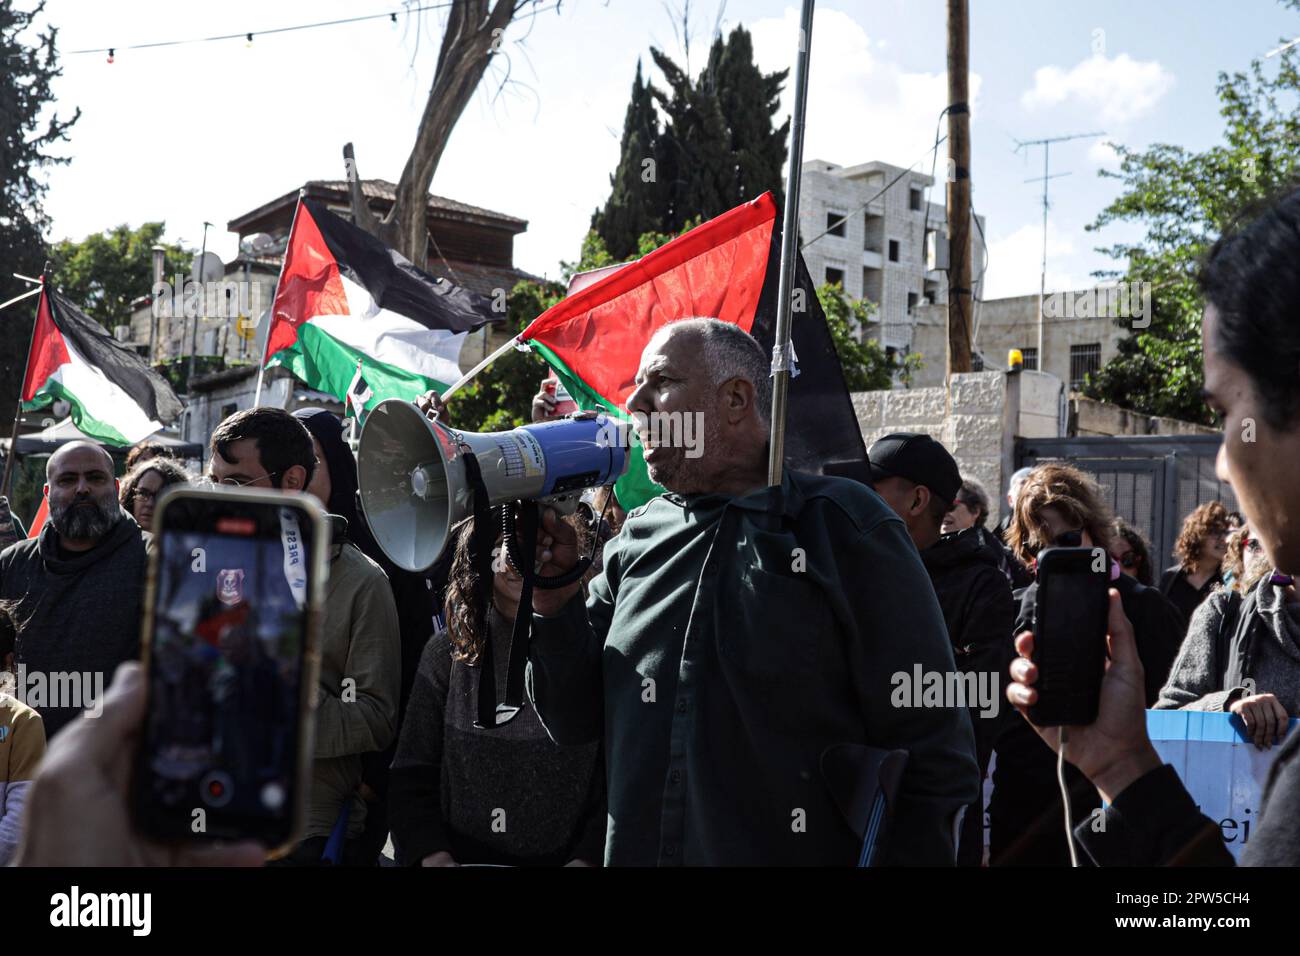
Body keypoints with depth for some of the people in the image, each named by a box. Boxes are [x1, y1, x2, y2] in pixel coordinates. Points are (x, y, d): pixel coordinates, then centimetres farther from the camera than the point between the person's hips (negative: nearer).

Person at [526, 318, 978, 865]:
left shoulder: (843, 526, -11)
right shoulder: (635, 542, 4)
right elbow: (575, 722, 4)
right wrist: (554, 599, -9)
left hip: (799, 851, -4)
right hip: (634, 851, 5)